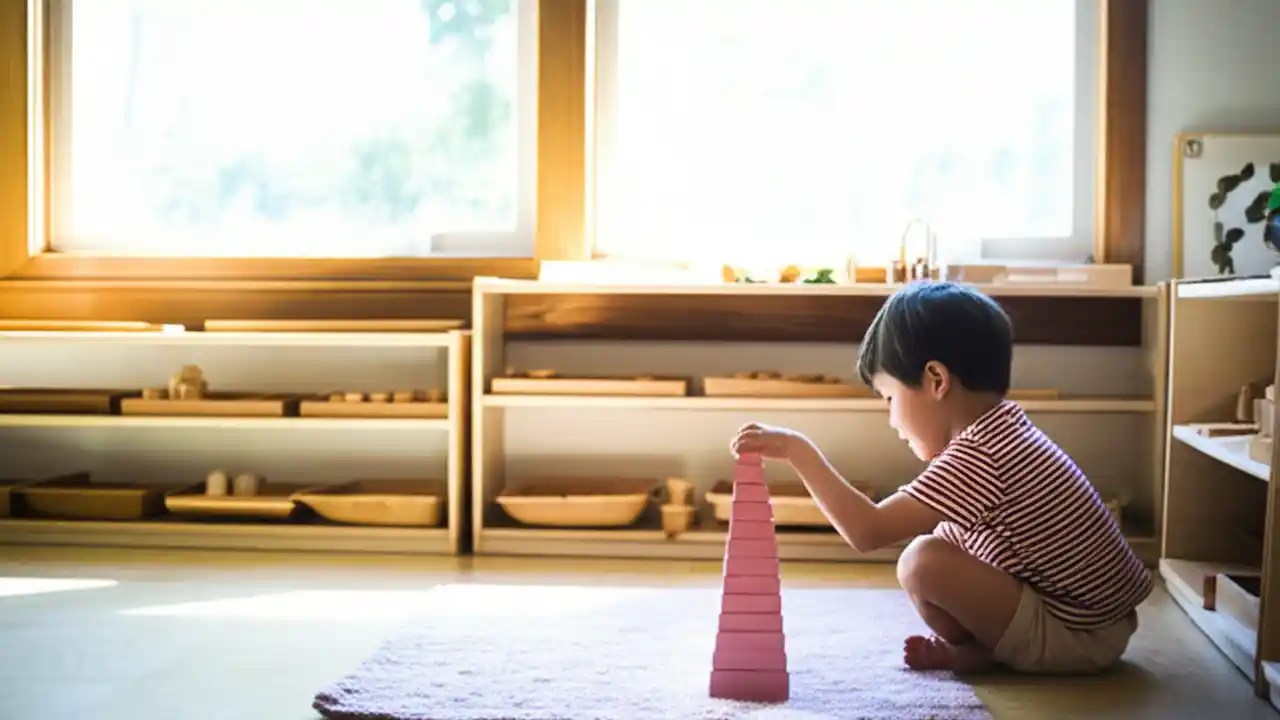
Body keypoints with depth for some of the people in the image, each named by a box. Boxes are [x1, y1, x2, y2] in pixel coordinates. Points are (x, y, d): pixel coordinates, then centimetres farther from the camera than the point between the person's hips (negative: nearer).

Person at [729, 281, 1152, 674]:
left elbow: (868, 531, -27)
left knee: (923, 562, -21)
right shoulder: (1003, 430, 7)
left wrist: (797, 449, -23)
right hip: (1099, 617, 10)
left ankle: (977, 653, 2)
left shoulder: (978, 454, -22)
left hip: (1079, 639, -10)